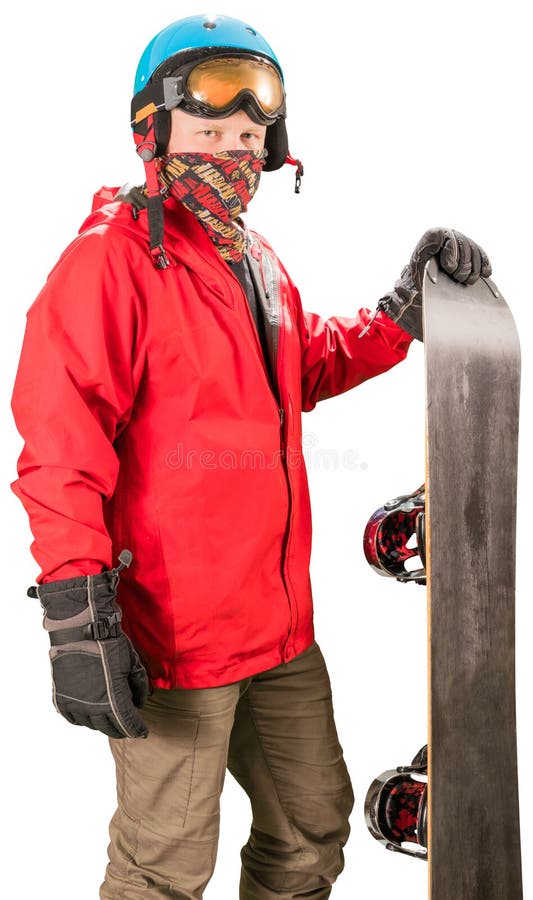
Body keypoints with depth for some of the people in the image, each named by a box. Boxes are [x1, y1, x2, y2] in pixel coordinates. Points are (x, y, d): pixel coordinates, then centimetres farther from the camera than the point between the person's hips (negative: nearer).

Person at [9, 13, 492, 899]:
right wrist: (77, 610, -27)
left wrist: (404, 314, 9)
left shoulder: (257, 261, 16)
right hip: (171, 632, -8)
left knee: (314, 827, 20)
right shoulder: (113, 255, -12)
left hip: (279, 623, 9)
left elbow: (308, 368, 27)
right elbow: (60, 435, -20)